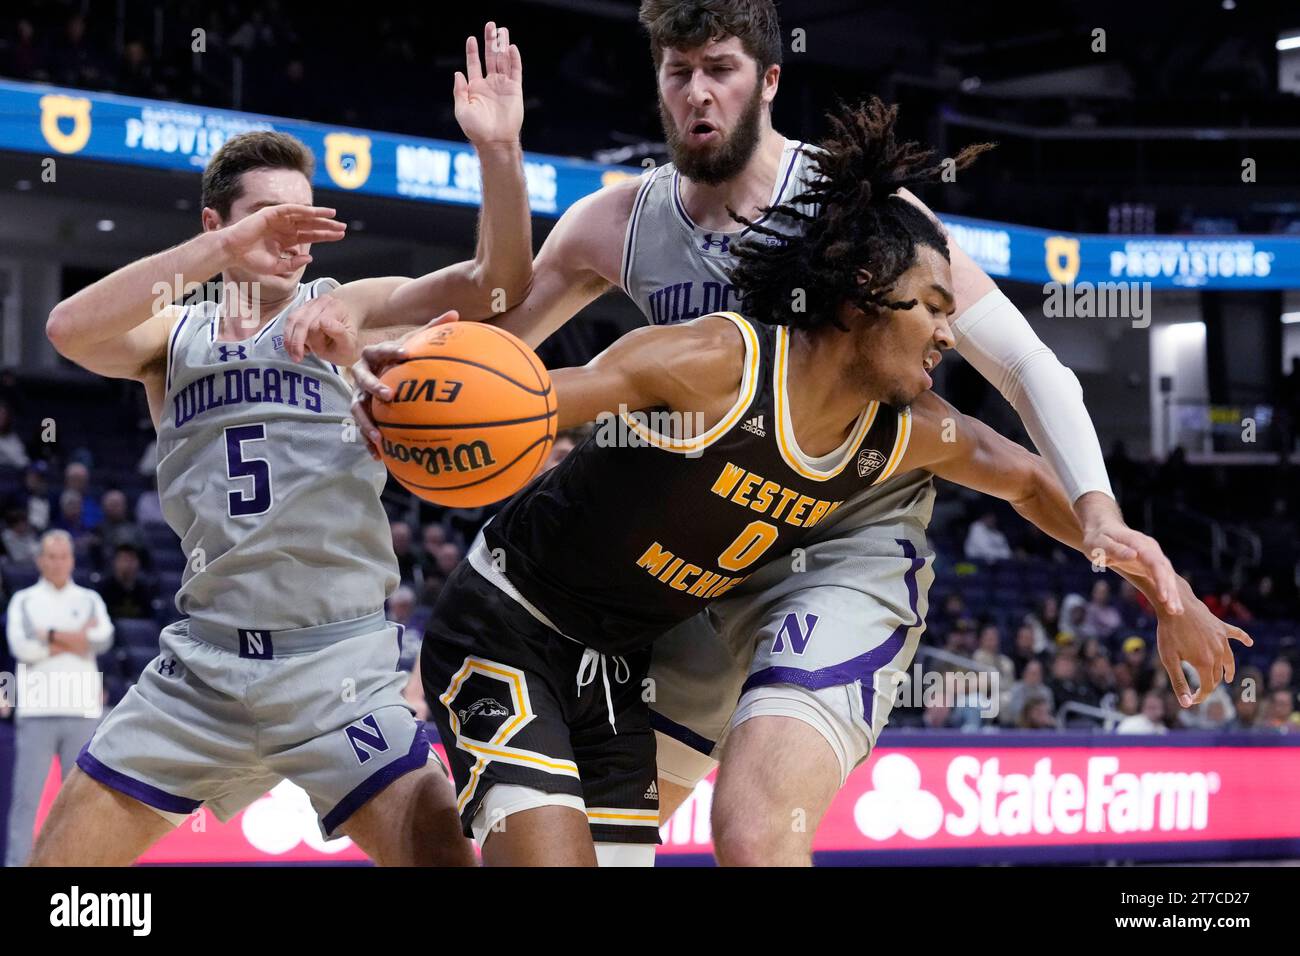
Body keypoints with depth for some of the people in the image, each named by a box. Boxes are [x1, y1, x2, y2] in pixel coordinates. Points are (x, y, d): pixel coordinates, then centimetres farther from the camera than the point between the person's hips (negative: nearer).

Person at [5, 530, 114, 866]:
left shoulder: (89, 600, 15)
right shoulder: (24, 600, 10)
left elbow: (103, 639, -4)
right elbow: (21, 647, -7)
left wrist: (50, 636, -5)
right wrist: (74, 638, -6)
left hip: (81, 711, 2)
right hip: (37, 711, -2)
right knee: (26, 795, -6)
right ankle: (17, 862, -6)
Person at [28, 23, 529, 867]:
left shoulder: (349, 314, 4)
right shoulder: (174, 335, 8)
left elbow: (496, 288, -10)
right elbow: (69, 329, -14)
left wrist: (499, 151, -26)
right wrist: (221, 251, -24)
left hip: (339, 661, -2)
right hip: (203, 662, 3)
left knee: (440, 851, -16)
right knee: (61, 855, 5)